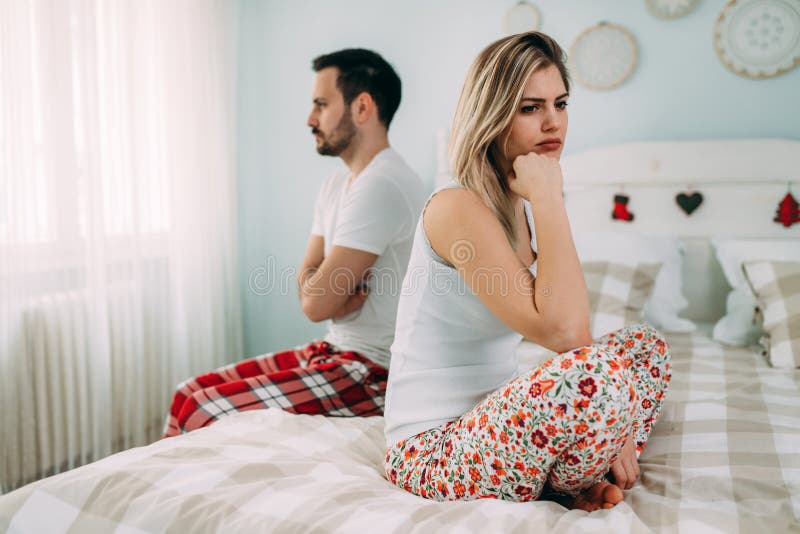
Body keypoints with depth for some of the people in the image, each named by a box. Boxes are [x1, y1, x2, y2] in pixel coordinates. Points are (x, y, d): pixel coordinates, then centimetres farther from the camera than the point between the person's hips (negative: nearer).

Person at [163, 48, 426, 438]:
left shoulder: (381, 186, -20)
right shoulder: (337, 185, 14)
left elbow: (316, 304, -20)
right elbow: (307, 281, 9)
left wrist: (330, 291, 1)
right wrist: (338, 289, -12)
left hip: (375, 371, -9)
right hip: (338, 350, 9)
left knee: (204, 413, -15)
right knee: (190, 393, 5)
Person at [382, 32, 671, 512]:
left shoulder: (528, 208, 7)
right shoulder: (458, 208, -20)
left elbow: (573, 331, 6)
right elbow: (562, 331, -29)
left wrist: (609, 427, -8)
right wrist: (549, 198, -22)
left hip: (491, 422, 9)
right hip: (431, 450, -9)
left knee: (646, 345, 11)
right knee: (599, 372, -31)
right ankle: (566, 487, -1)